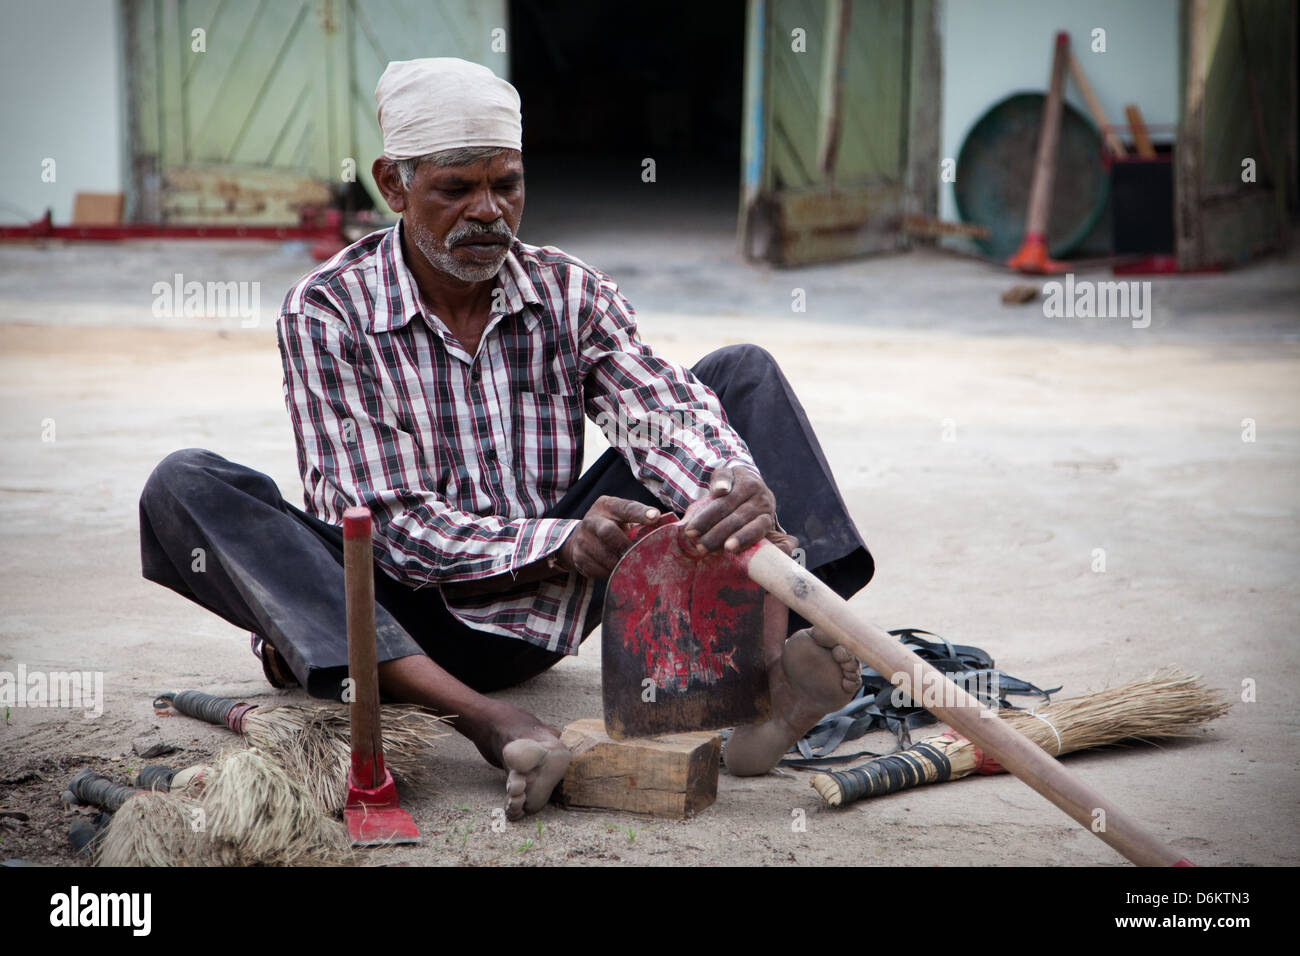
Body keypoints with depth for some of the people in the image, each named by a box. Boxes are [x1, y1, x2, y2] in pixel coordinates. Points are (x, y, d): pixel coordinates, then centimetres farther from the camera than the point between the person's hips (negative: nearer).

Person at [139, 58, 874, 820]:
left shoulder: (570, 294, 2)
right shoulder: (326, 314, -9)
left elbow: (667, 412, -15)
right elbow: (382, 523, -17)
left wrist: (737, 486, -39)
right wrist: (560, 546, -31)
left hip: (545, 608, 3)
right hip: (408, 625, -3)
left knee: (743, 373, -4)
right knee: (185, 491, -29)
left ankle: (760, 682, -34)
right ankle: (486, 720, -47)